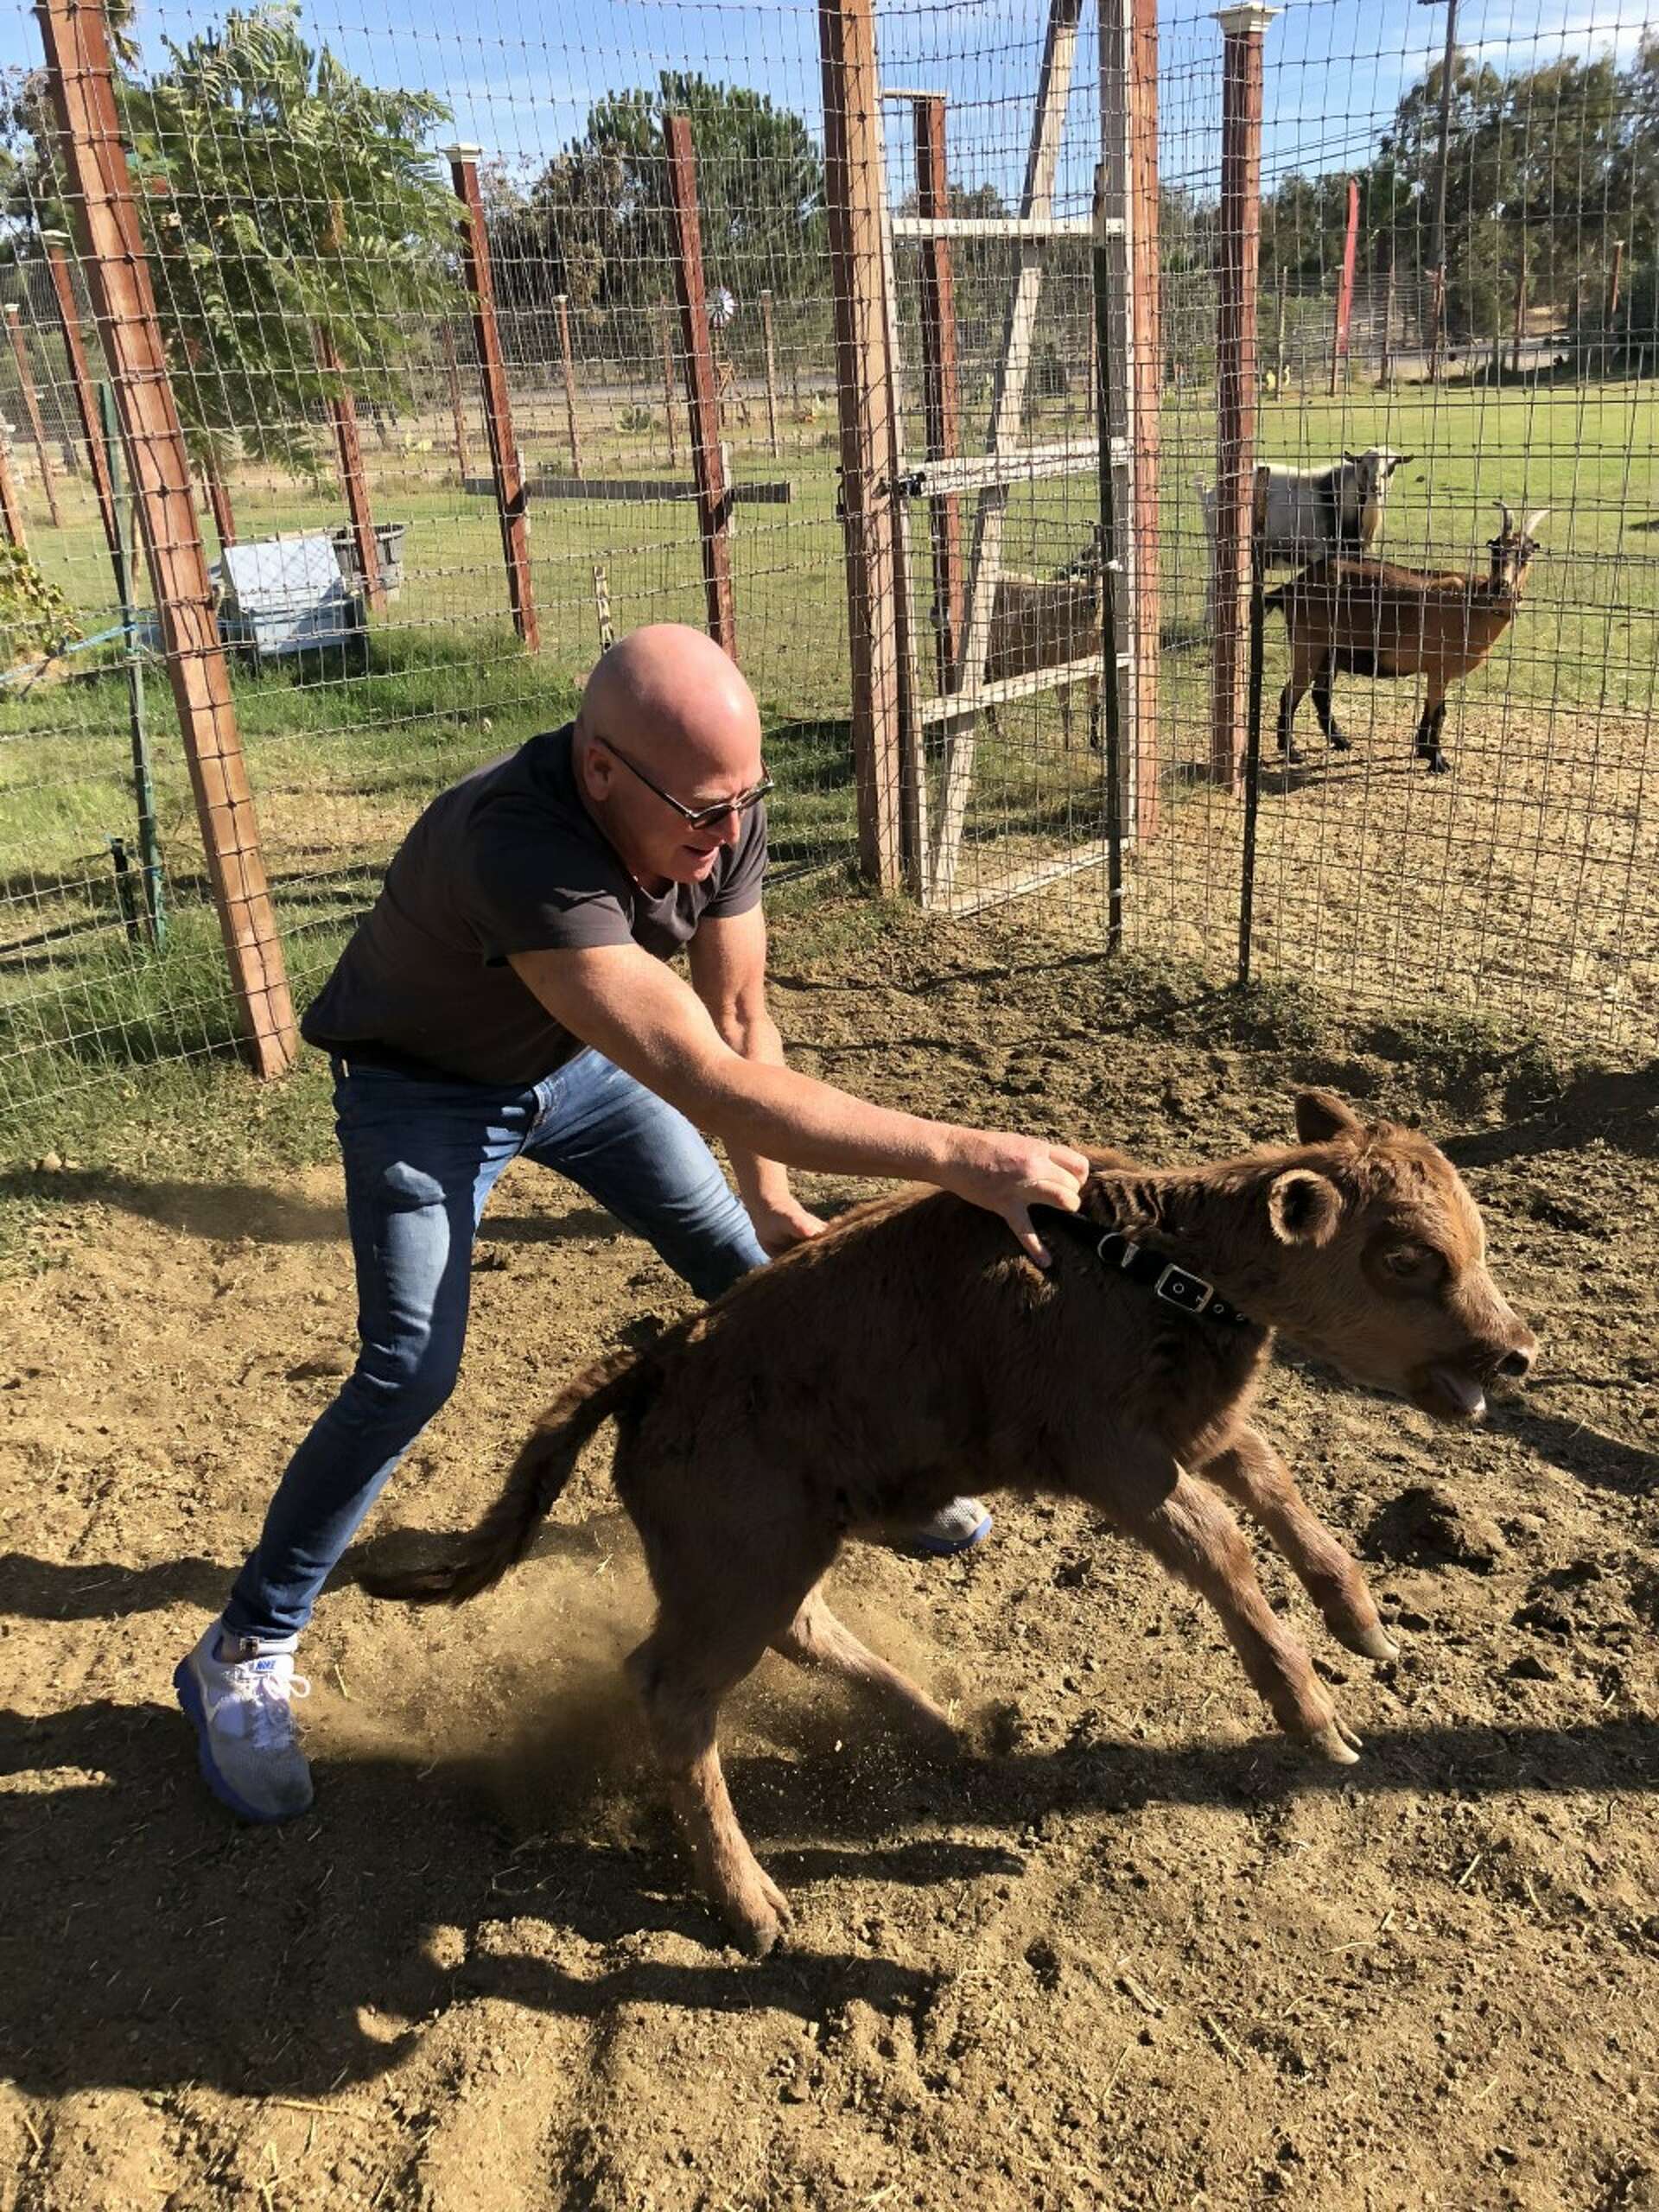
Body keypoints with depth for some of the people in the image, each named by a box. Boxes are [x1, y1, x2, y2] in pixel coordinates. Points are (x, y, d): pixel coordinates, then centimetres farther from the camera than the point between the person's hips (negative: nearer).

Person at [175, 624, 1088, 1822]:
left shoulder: (721, 810, -24)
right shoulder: (518, 846, -45)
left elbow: (740, 1018, -10)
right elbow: (712, 1085, -52)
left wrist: (772, 1196, -14)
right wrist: (962, 1156, -54)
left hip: (577, 1052, 6)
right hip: (426, 1084, -5)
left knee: (741, 1262, 8)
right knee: (410, 1373, -15)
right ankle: (246, 1652, 5)